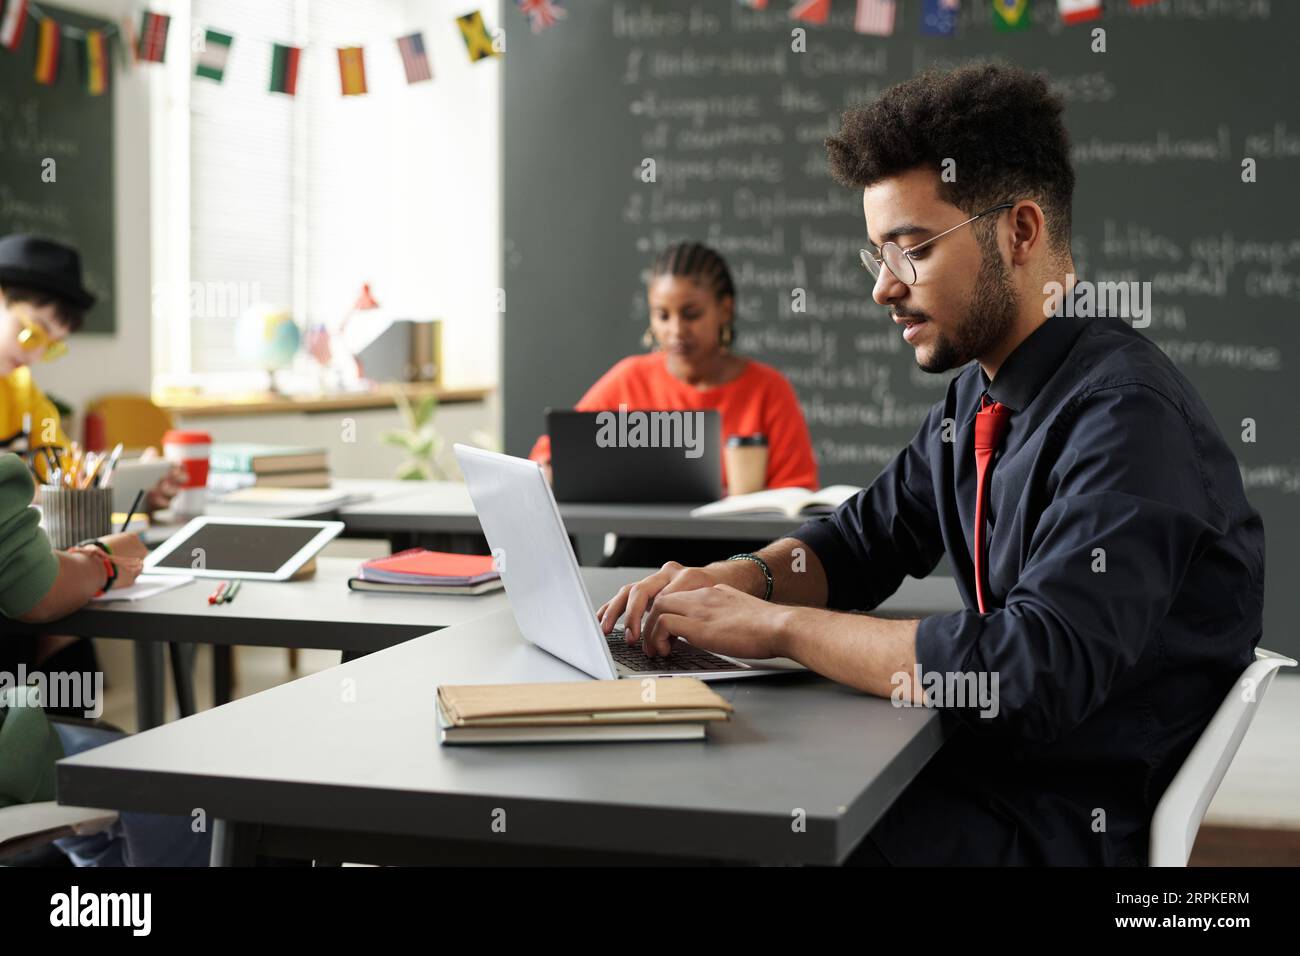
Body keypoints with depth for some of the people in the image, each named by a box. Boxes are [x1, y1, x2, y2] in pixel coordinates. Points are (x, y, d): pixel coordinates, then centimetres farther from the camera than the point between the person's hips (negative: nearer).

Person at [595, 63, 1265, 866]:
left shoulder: (1126, 416, -22)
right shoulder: (981, 395, 6)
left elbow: (1039, 668, -31)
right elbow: (866, 538, 15)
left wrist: (776, 626, -24)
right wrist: (738, 580, -6)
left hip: (1079, 821, -8)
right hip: (981, 763, 8)